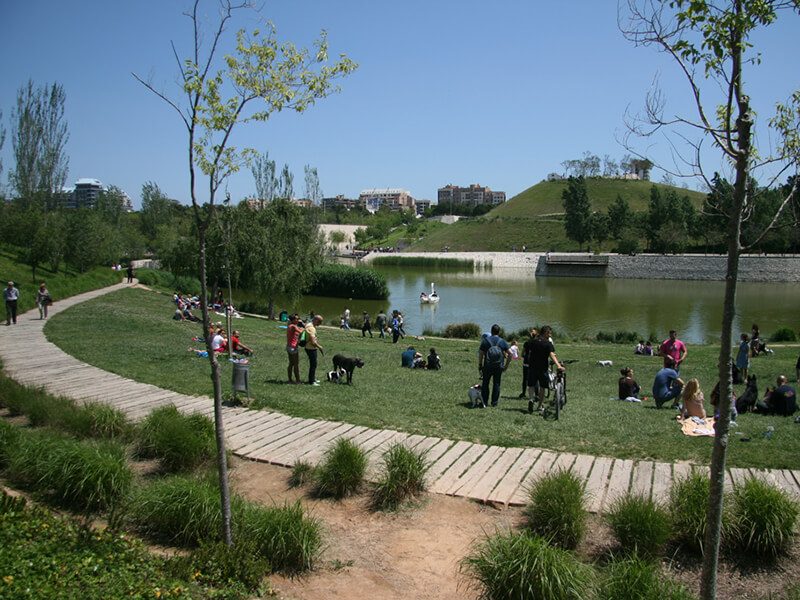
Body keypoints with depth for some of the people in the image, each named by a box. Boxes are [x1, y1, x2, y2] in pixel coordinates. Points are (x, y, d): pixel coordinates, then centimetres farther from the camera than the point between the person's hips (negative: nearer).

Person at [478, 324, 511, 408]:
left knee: (485, 383, 10)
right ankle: (494, 402, 13)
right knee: (496, 384, 11)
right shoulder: (503, 342, 2)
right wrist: (506, 365, 5)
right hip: (499, 366, 1)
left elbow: (481, 354, -4)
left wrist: (480, 366, 1)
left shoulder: (485, 340, -2)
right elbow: (510, 354, -3)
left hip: (487, 366, -1)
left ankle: (485, 402, 8)